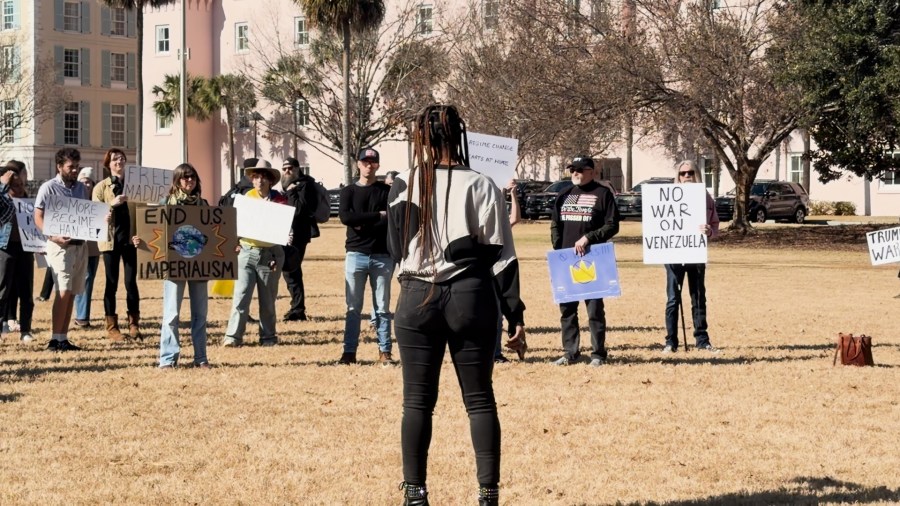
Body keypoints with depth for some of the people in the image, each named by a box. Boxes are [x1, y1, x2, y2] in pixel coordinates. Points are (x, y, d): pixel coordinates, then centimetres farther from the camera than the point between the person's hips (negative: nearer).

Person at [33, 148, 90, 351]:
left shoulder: (81, 188, 14)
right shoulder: (49, 188, -3)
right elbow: (38, 217, -7)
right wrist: (53, 236, -21)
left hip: (80, 244, 6)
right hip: (60, 245, -6)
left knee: (72, 293, 7)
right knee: (63, 291, -14)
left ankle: (63, 338, 11)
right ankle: (55, 339, -11)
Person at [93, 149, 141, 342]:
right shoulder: (101, 187, 6)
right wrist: (112, 204, -19)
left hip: (130, 238, 1)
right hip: (111, 239, -1)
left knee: (131, 282, 0)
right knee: (111, 283, 2)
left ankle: (134, 324, 8)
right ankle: (111, 327, 6)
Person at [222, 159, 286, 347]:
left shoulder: (279, 200, 0)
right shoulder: (246, 197, 6)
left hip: (269, 254, -1)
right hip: (246, 252, 1)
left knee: (267, 300, 8)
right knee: (240, 295, -7)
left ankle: (268, 337, 18)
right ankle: (233, 336, -7)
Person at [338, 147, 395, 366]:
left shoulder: (387, 191, 7)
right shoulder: (349, 191, 8)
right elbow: (345, 217, -10)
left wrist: (363, 224, -13)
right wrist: (377, 216, -11)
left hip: (382, 256, 0)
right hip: (356, 255, 0)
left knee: (382, 307, 3)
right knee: (353, 307, 3)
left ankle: (385, 351, 7)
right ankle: (349, 351, 5)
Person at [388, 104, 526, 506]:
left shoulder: (403, 187, -2)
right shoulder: (480, 187, -5)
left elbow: (395, 249, 5)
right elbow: (501, 256, -4)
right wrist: (515, 313, 1)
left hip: (417, 300, 1)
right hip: (471, 299, -1)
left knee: (418, 401, 8)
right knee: (480, 399, 7)